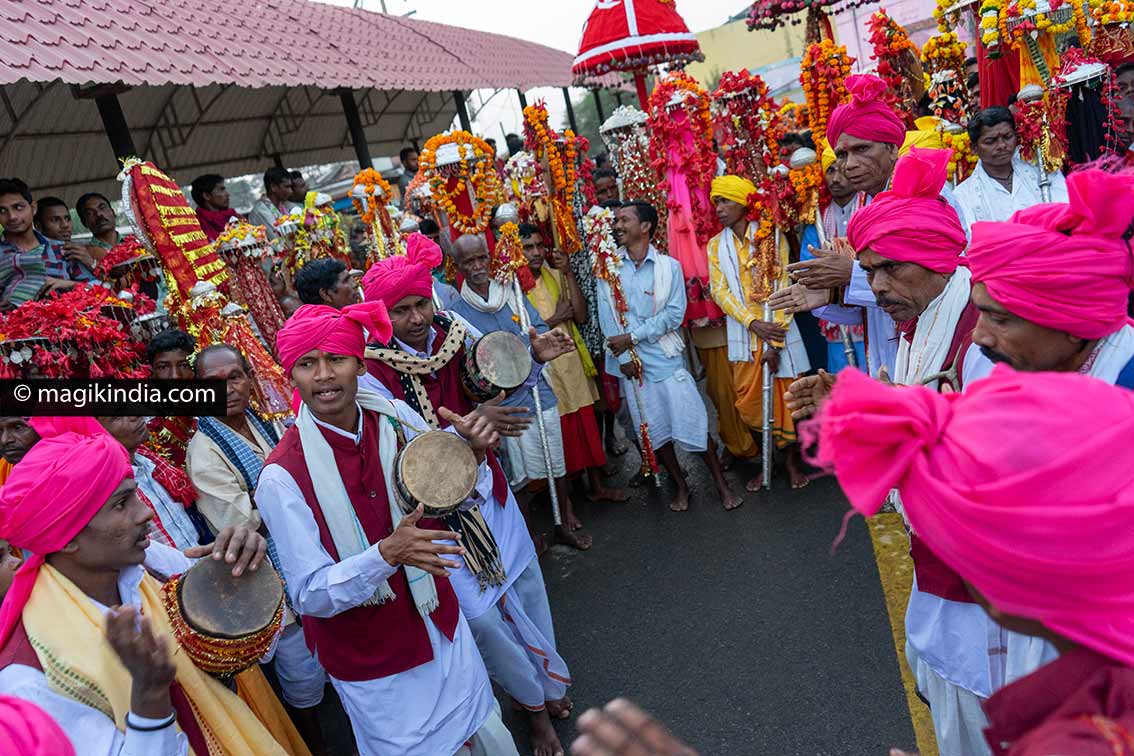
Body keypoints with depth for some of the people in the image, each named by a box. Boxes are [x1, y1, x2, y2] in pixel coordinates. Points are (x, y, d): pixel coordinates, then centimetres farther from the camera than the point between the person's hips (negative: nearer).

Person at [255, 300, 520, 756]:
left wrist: (472, 454, -20)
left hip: (441, 627, 4)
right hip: (372, 668, -3)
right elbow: (308, 596, -19)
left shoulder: (397, 418, -11)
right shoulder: (282, 476, -22)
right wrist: (386, 553, -36)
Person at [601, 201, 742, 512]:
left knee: (693, 420, -2)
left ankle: (721, 483, 16)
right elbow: (607, 315, -3)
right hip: (629, 361, 2)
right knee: (654, 428, 9)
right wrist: (624, 355, -10)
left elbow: (674, 314, -10)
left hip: (665, 357, -2)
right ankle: (680, 485, 27)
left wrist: (632, 337, -15)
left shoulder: (669, 266, -4)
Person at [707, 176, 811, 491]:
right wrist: (754, 323, -17)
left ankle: (793, 459, 23)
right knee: (750, 400, 5)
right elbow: (720, 291, -3)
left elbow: (783, 288, -8)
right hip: (744, 334, 3)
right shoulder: (716, 245, 5)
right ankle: (765, 460, 23)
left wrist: (776, 342, -14)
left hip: (778, 331, -2)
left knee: (786, 395, 3)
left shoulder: (772, 237, -4)